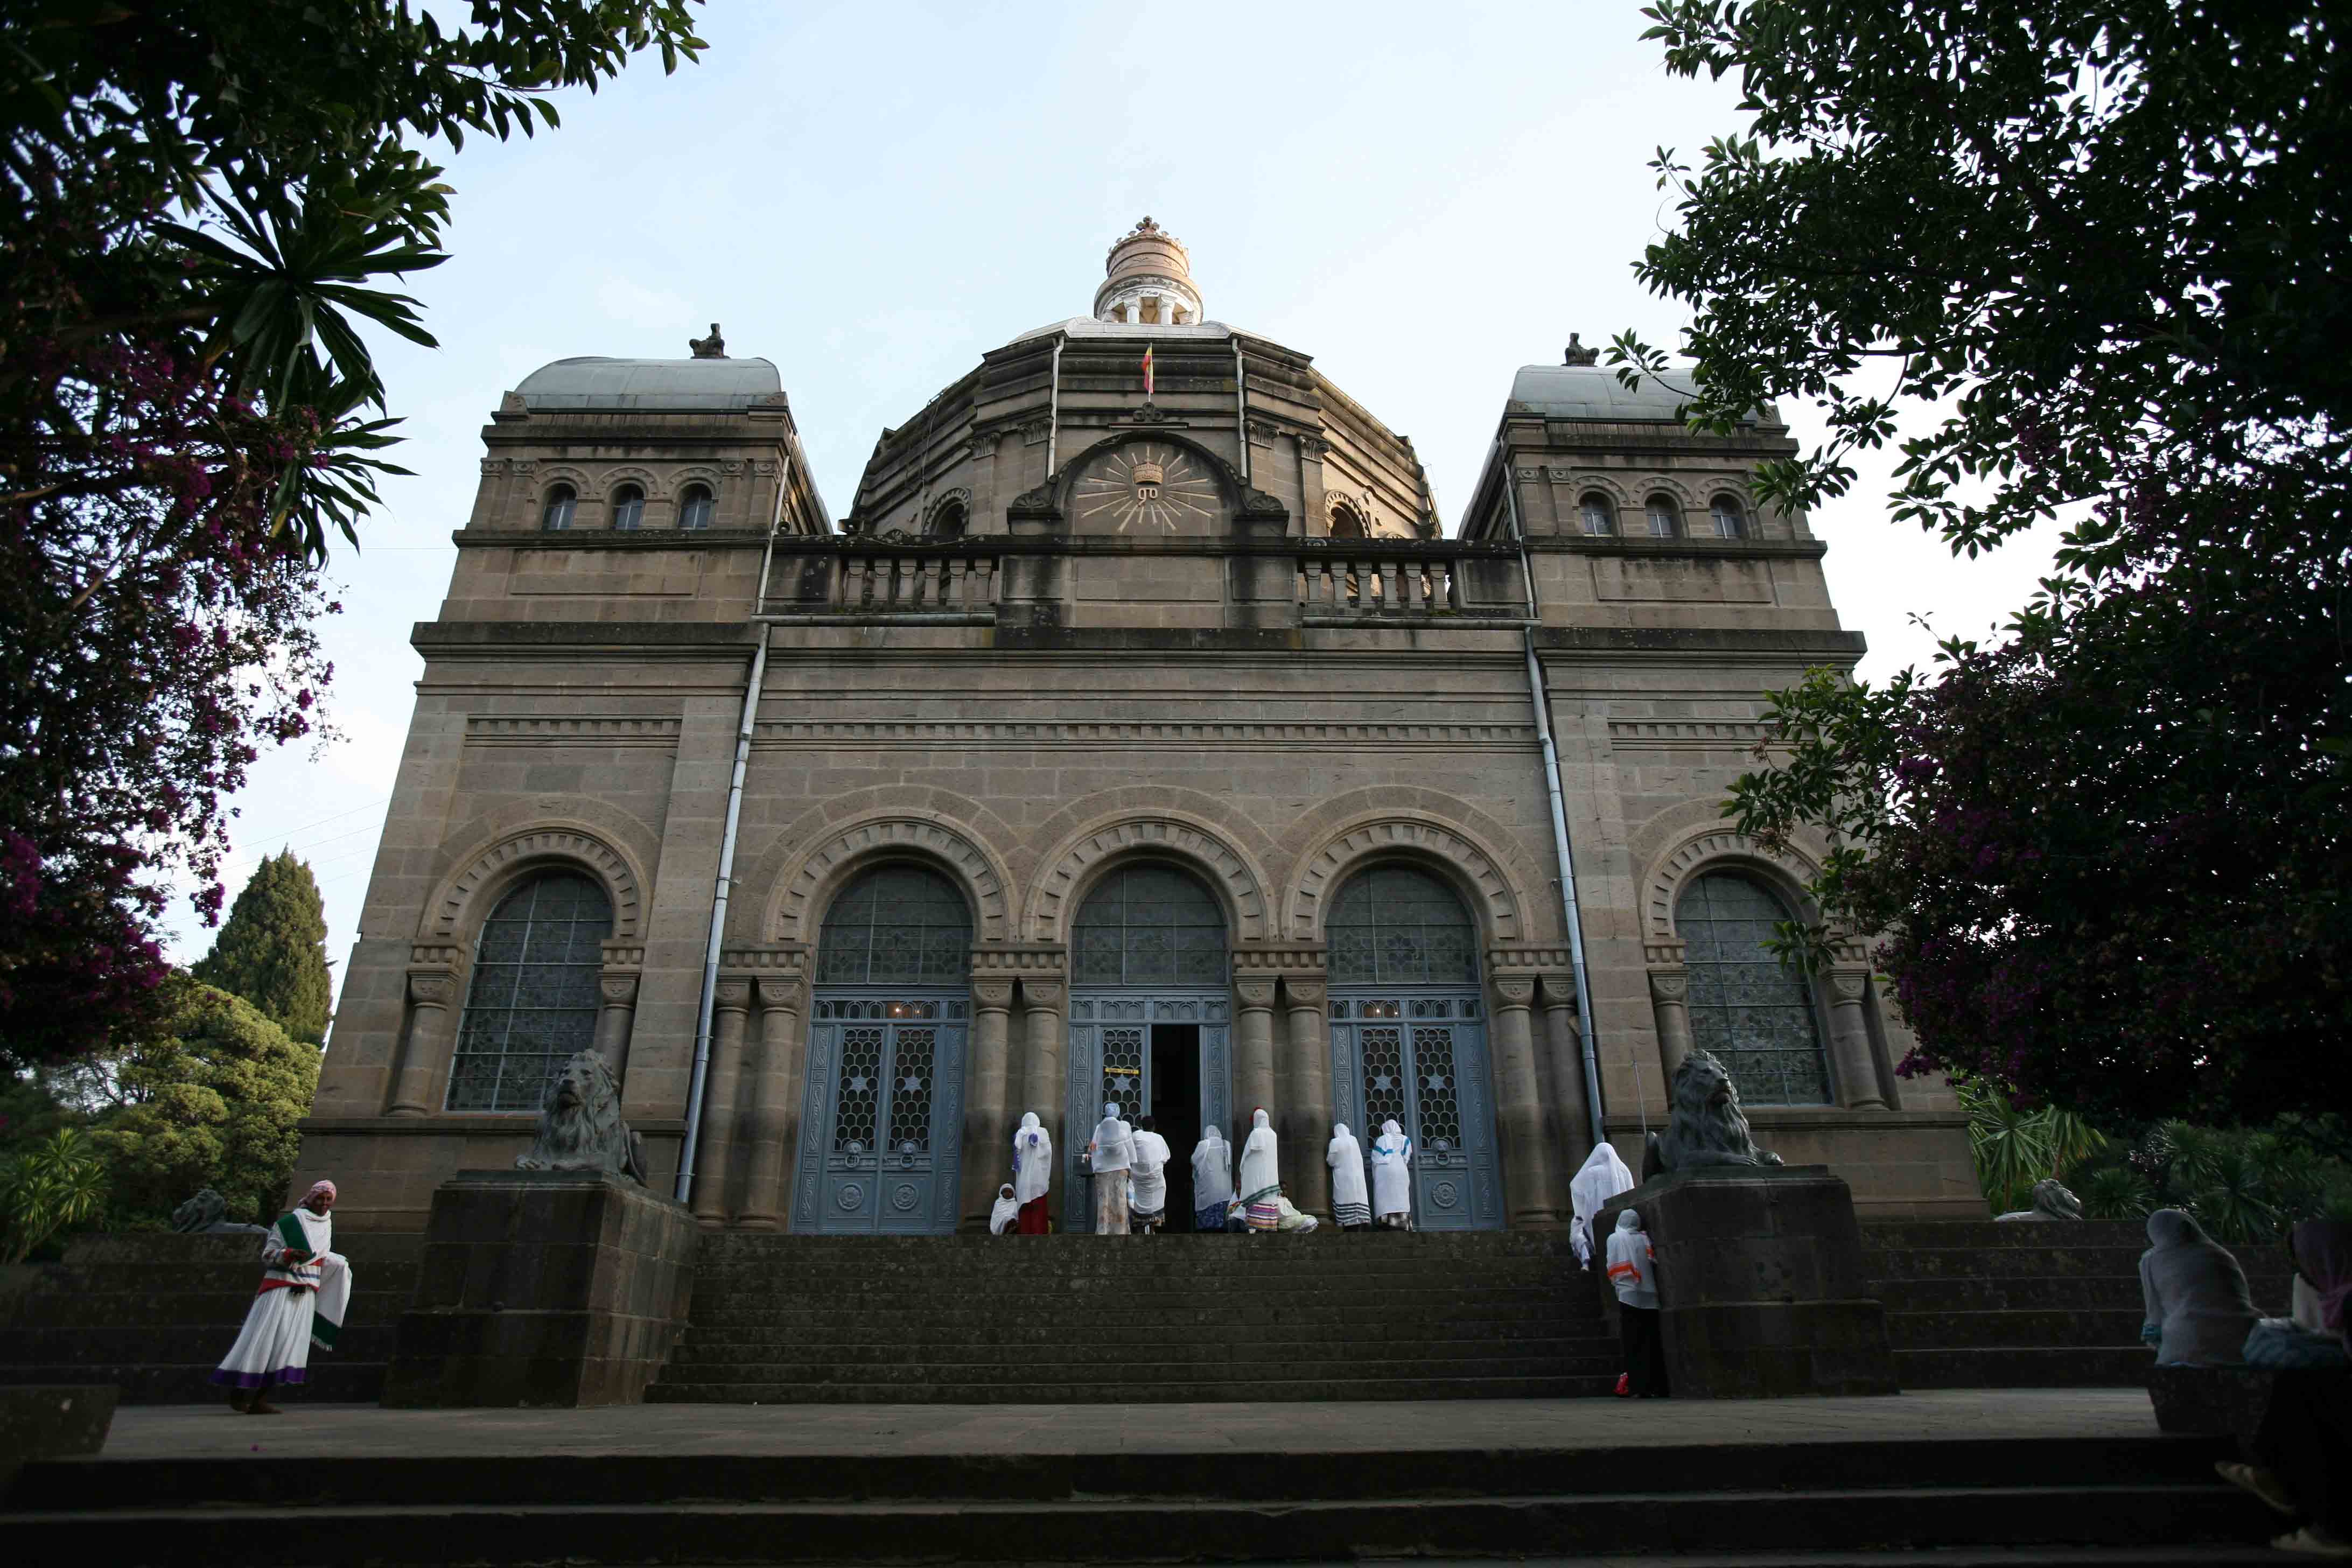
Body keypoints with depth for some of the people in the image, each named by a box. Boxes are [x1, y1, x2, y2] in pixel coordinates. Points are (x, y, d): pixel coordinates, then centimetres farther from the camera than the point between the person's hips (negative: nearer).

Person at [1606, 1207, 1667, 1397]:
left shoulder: (1614, 1238, 4)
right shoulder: (1643, 1238, 12)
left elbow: (1612, 1268, 0)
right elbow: (1653, 1262, 3)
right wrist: (1645, 1278, 16)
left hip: (1628, 1294, -3)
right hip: (1649, 1296, 3)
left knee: (1634, 1343, -1)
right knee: (1651, 1341, 5)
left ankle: (1641, 1386, -6)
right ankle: (1657, 1386, 2)